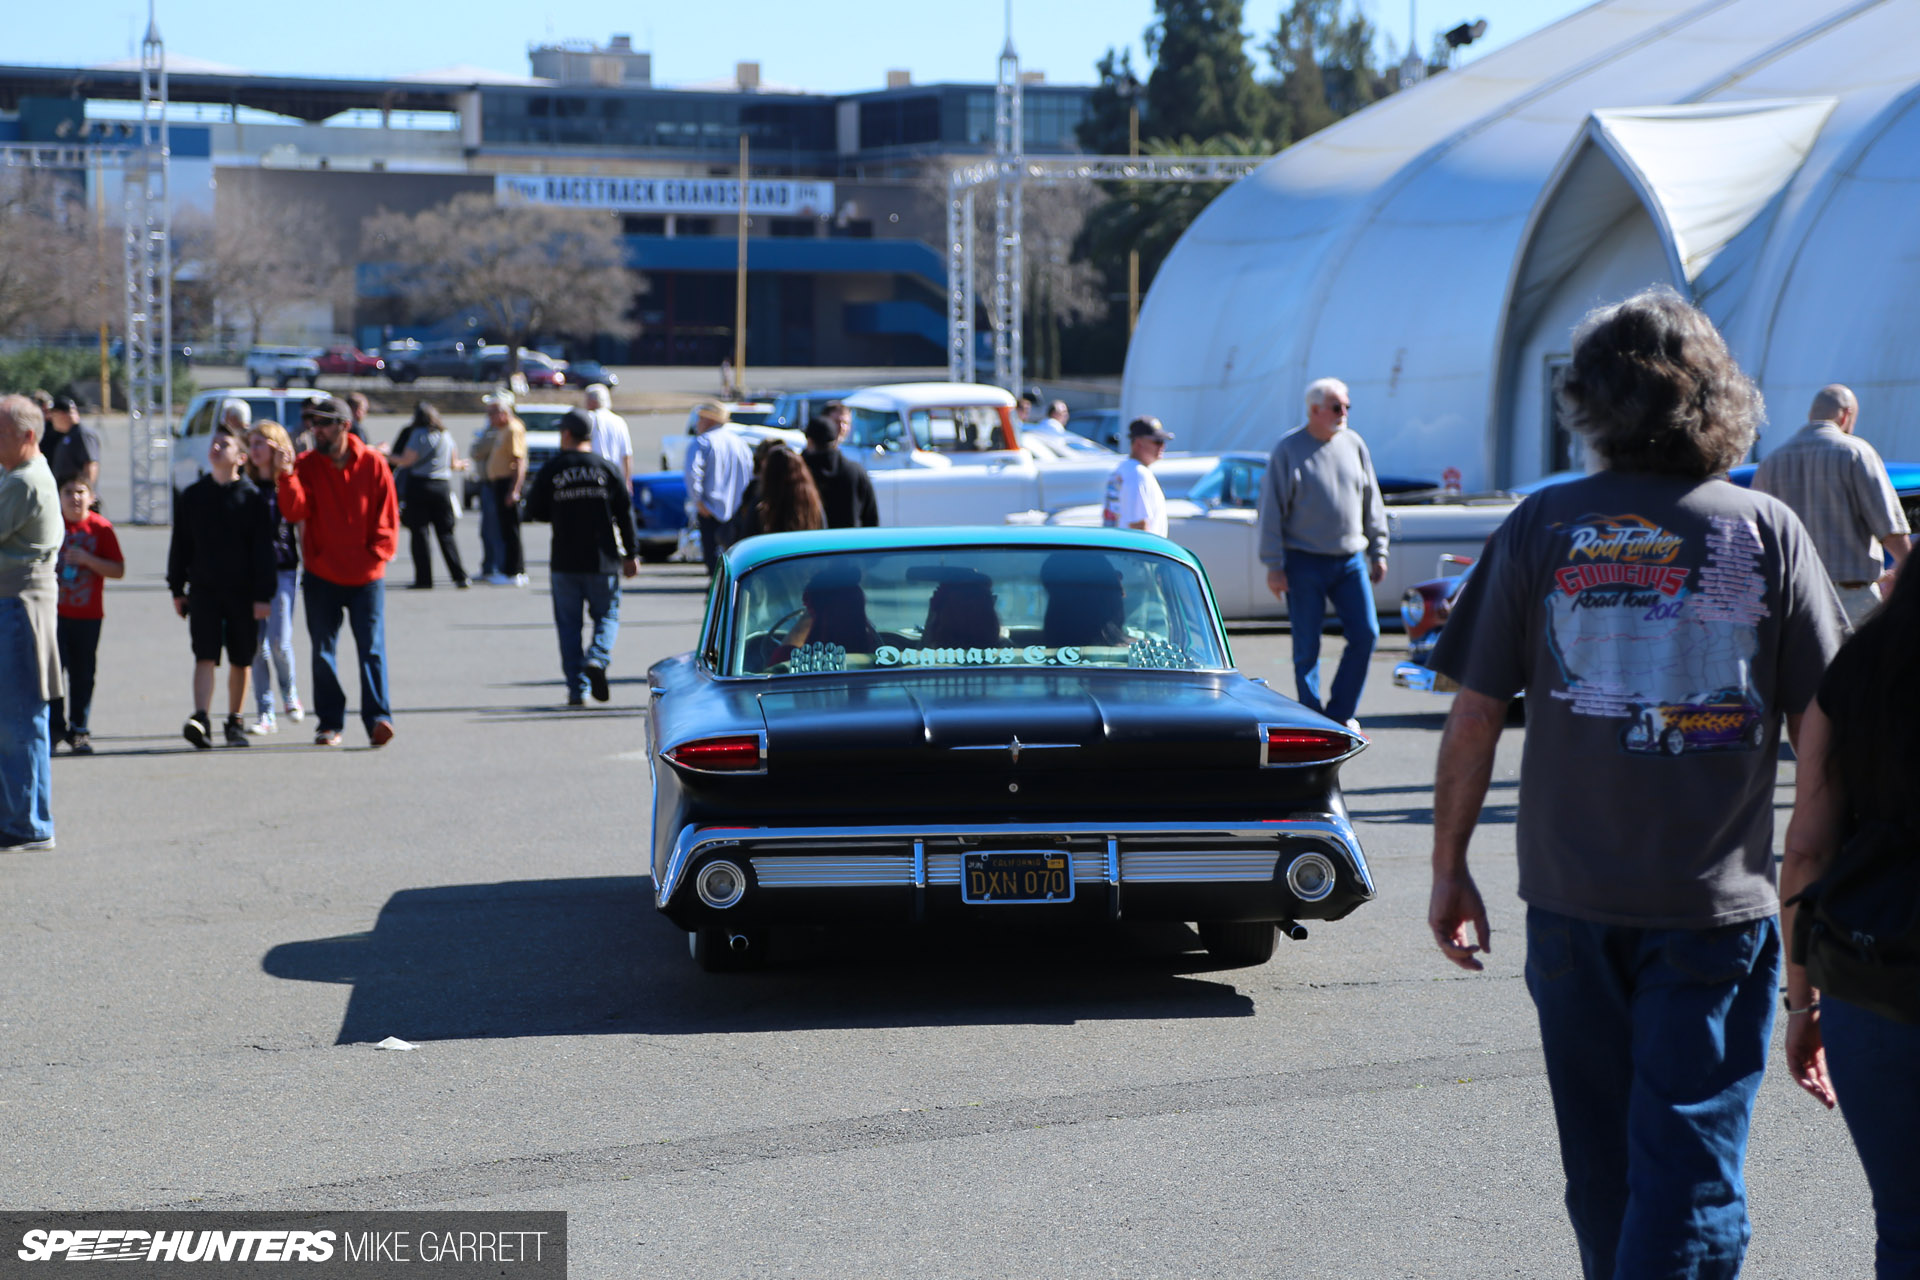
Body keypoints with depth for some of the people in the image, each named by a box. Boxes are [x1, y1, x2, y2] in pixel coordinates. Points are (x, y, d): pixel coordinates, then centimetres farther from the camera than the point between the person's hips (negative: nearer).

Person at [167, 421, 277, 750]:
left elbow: (263, 549, -2)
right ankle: (202, 719, -19)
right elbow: (180, 544, 11)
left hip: (242, 592, -1)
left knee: (240, 660, 7)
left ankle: (234, 722, 19)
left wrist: (263, 595, -7)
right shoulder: (193, 495, 6)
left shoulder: (251, 497, -2)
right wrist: (177, 589, 8)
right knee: (205, 657, -10)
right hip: (203, 589, 1)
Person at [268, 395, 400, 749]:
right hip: (321, 577, 2)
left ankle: (378, 718, -11)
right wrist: (286, 476, -28)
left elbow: (388, 520, 4)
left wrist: (375, 555, -6)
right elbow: (294, 511, -13)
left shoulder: (373, 464, 0)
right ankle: (329, 723, 13)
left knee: (372, 649, -8)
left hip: (366, 577, -2)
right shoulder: (306, 465, 1)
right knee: (323, 651, 6)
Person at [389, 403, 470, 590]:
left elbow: (407, 460, -12)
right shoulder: (446, 435, 9)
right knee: (446, 533, 9)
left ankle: (424, 578, -4)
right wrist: (460, 465, 38)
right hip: (443, 485, 5)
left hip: (420, 485, -5)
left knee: (419, 534, 0)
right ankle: (459, 576, 0)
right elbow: (453, 463, 15)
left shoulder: (418, 434, -8)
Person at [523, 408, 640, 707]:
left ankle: (577, 689, 2)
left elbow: (534, 511, 1)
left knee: (569, 623, 7)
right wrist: (631, 554, 7)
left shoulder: (551, 470, -3)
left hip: (565, 560, -1)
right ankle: (597, 658, -18)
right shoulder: (607, 468, 0)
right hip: (602, 560, 1)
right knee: (606, 615, 11)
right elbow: (625, 513, 2)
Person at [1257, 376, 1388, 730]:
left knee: (1365, 635, -2)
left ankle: (1340, 712, 11)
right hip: (1304, 563, -4)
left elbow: (1372, 504, 16)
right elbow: (1271, 510, -5)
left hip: (1350, 560, 4)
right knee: (1307, 647, 0)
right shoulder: (1288, 450, -4)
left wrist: (1378, 552, 12)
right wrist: (1273, 566, -9)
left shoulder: (1354, 444, 9)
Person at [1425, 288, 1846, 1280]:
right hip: (1719, 903, -1)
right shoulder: (1767, 532, -4)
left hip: (1573, 900, 2)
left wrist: (1449, 867, 9)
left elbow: (1472, 720, -2)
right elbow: (1823, 731, -2)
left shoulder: (1542, 529, -3)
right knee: (1689, 1167, -1)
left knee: (1603, 1167, 17)